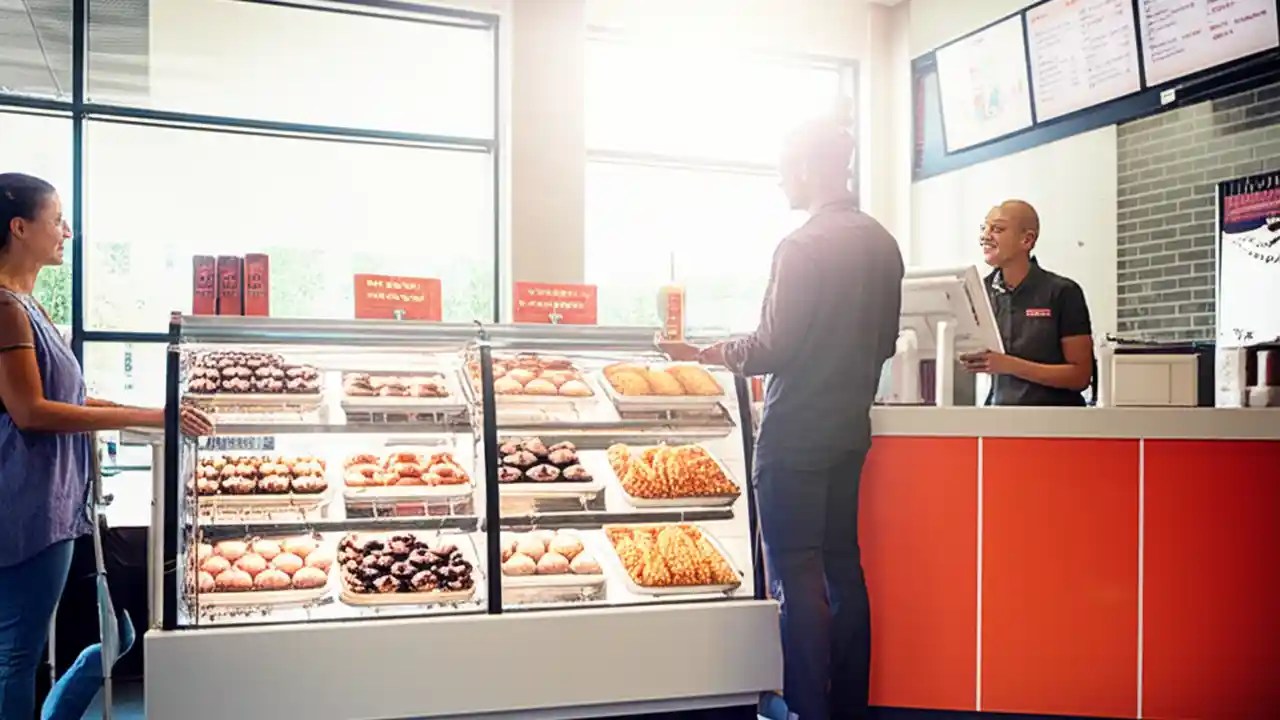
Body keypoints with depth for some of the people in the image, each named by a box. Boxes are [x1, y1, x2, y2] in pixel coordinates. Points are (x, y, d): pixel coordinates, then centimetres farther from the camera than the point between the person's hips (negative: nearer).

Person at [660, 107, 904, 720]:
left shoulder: (804, 246, -15)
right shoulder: (882, 243, 9)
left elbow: (772, 347, -16)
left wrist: (702, 354, -3)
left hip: (795, 433, -8)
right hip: (850, 428, 8)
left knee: (796, 575, -2)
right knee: (843, 565, 14)